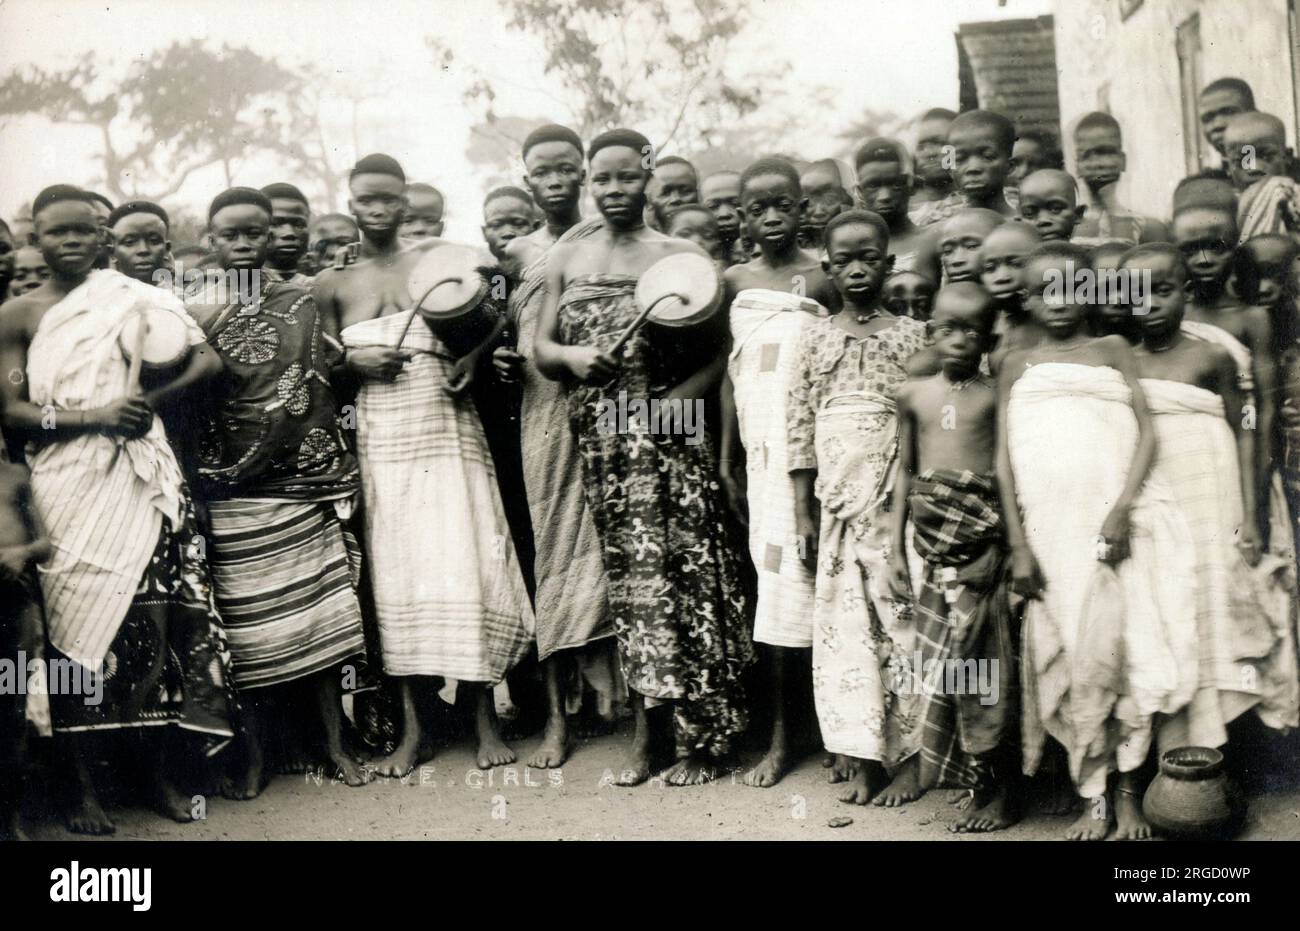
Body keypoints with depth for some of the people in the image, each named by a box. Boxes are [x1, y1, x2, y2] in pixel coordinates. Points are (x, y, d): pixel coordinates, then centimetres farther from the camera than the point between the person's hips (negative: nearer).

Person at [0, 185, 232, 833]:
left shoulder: (134, 297, 7)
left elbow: (207, 358, 0)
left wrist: (147, 400, -14)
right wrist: (94, 415, -14)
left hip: (142, 480, 1)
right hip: (65, 487, 0)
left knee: (159, 619, -1)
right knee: (74, 627, 0)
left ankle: (162, 773, 12)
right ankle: (83, 786, 11)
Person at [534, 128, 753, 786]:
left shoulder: (682, 256, 2)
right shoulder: (565, 261, 13)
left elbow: (720, 351, -5)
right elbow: (541, 349, 12)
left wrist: (674, 400, -19)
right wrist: (573, 357, -10)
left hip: (670, 438, -3)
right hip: (600, 443, 3)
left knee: (681, 572, -4)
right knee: (626, 578, 7)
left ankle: (704, 736, 8)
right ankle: (646, 734, 16)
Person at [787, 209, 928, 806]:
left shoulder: (912, 335, 2)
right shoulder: (815, 336, 8)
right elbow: (799, 427, 7)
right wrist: (803, 513, 4)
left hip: (896, 498, -2)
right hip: (836, 500, 2)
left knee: (899, 617, -1)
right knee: (842, 621, 3)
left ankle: (908, 755, 8)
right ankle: (858, 755, 12)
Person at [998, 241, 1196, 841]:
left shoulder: (1112, 351, 11)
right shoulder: (1016, 366, 13)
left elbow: (1146, 433, 1)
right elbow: (1004, 461, 8)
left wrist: (1121, 510, -13)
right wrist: (1019, 547, 0)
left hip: (1112, 527, -1)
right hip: (1049, 534, 1)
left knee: (1118, 651, -2)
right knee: (1066, 661, 1)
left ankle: (1129, 794, 11)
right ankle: (1094, 800, 10)